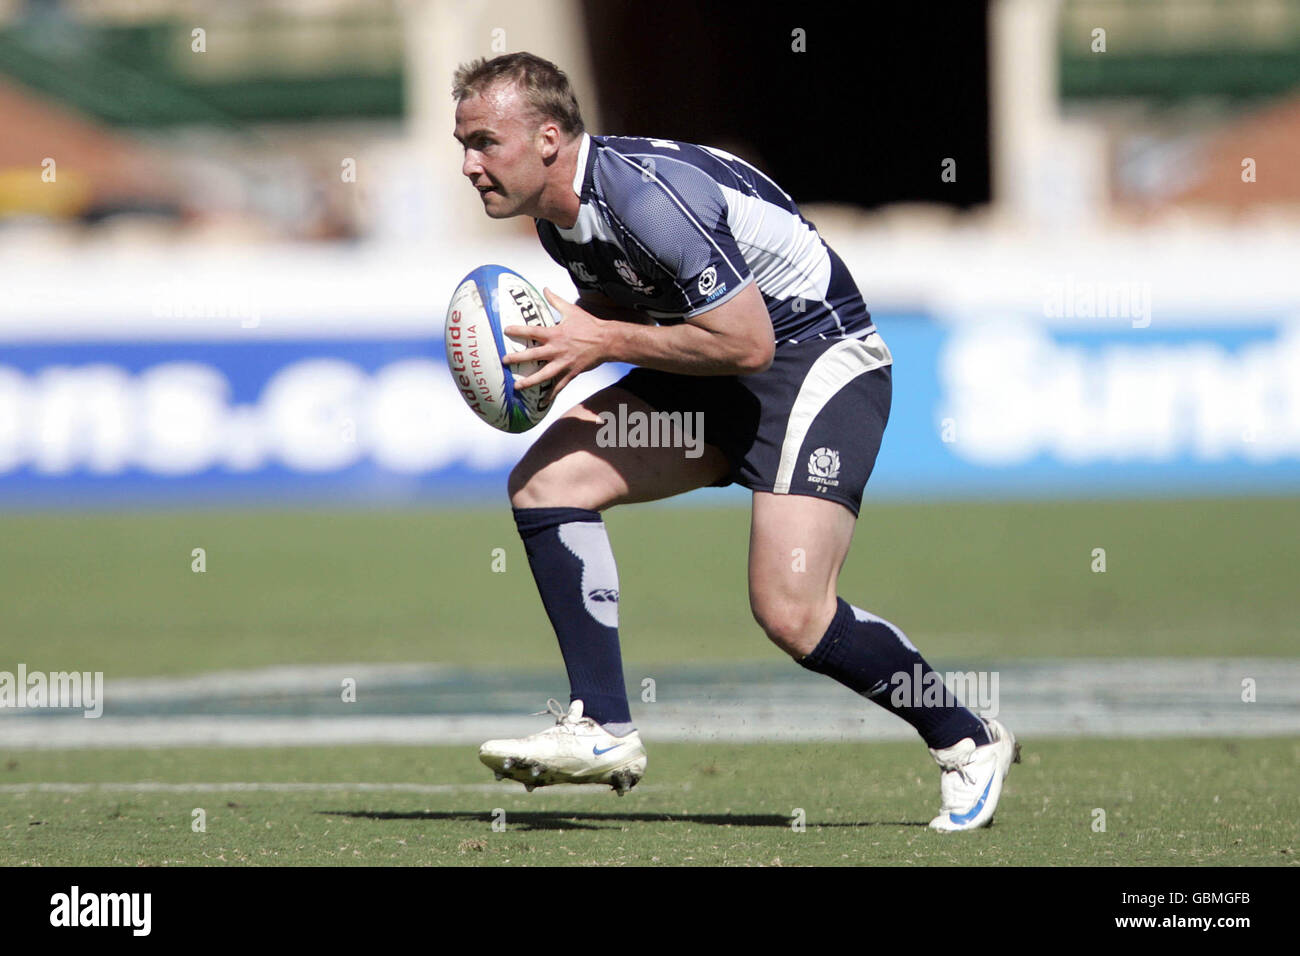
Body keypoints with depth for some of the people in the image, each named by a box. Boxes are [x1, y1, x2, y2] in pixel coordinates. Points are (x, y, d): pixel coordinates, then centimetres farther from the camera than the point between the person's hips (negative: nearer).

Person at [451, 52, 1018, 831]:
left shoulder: (650, 194, -28)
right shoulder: (557, 214, 1)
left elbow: (745, 343, -26)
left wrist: (604, 341, -21)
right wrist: (562, 344, -3)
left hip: (820, 355, -9)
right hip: (719, 379, 9)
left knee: (791, 613, -19)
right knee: (548, 477, -5)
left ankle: (969, 743, 3)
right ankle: (604, 730, -4)